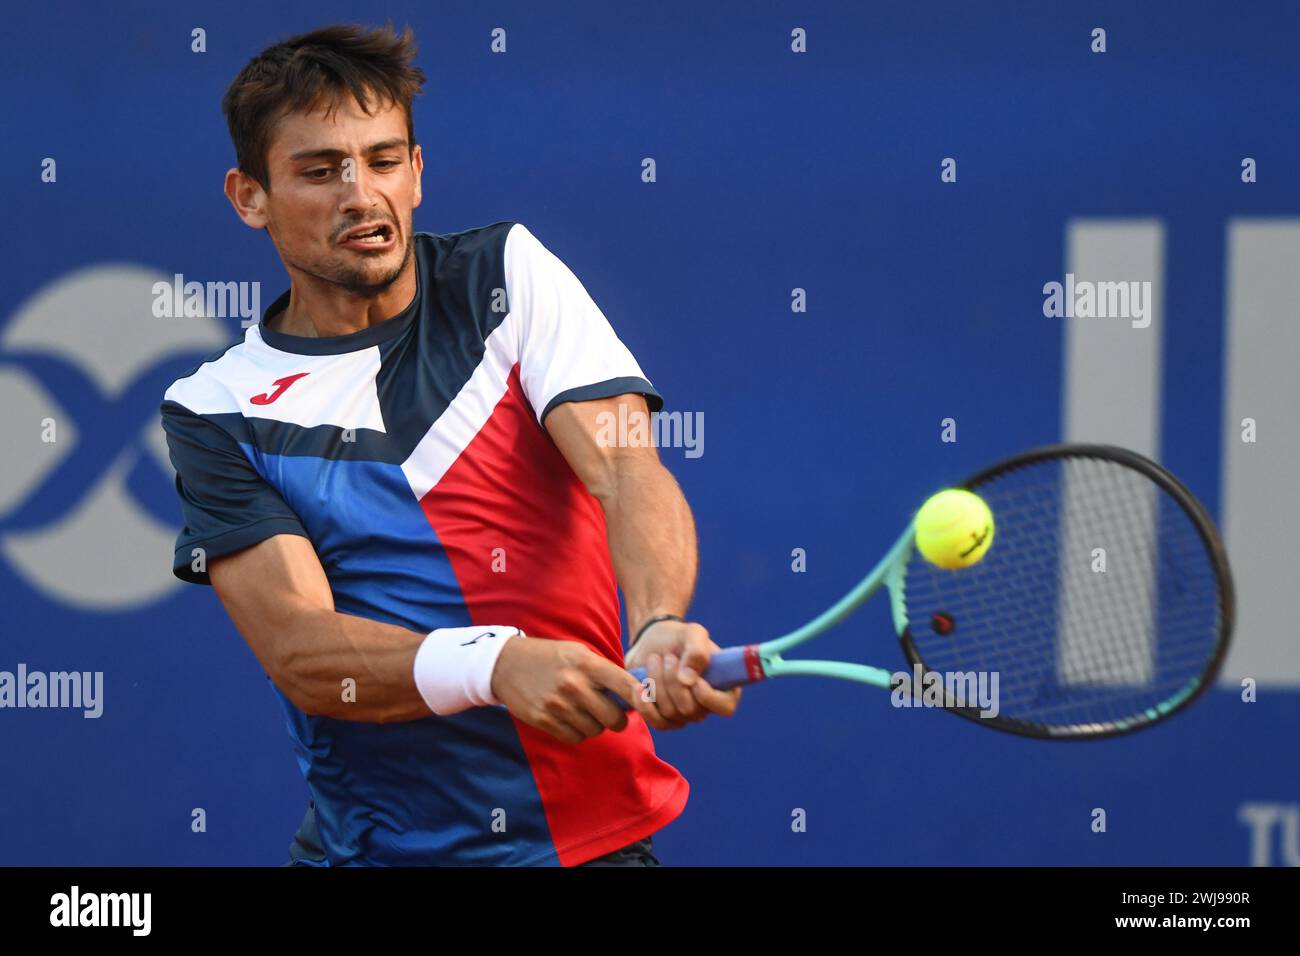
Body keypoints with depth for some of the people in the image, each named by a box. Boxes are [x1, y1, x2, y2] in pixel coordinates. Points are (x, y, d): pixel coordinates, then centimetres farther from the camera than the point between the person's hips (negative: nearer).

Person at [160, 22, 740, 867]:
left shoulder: (507, 274, 5)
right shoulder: (217, 410, 1)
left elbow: (626, 468, -9)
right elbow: (296, 649, -11)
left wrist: (659, 628, -31)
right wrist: (495, 664, -30)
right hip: (374, 844, 0)